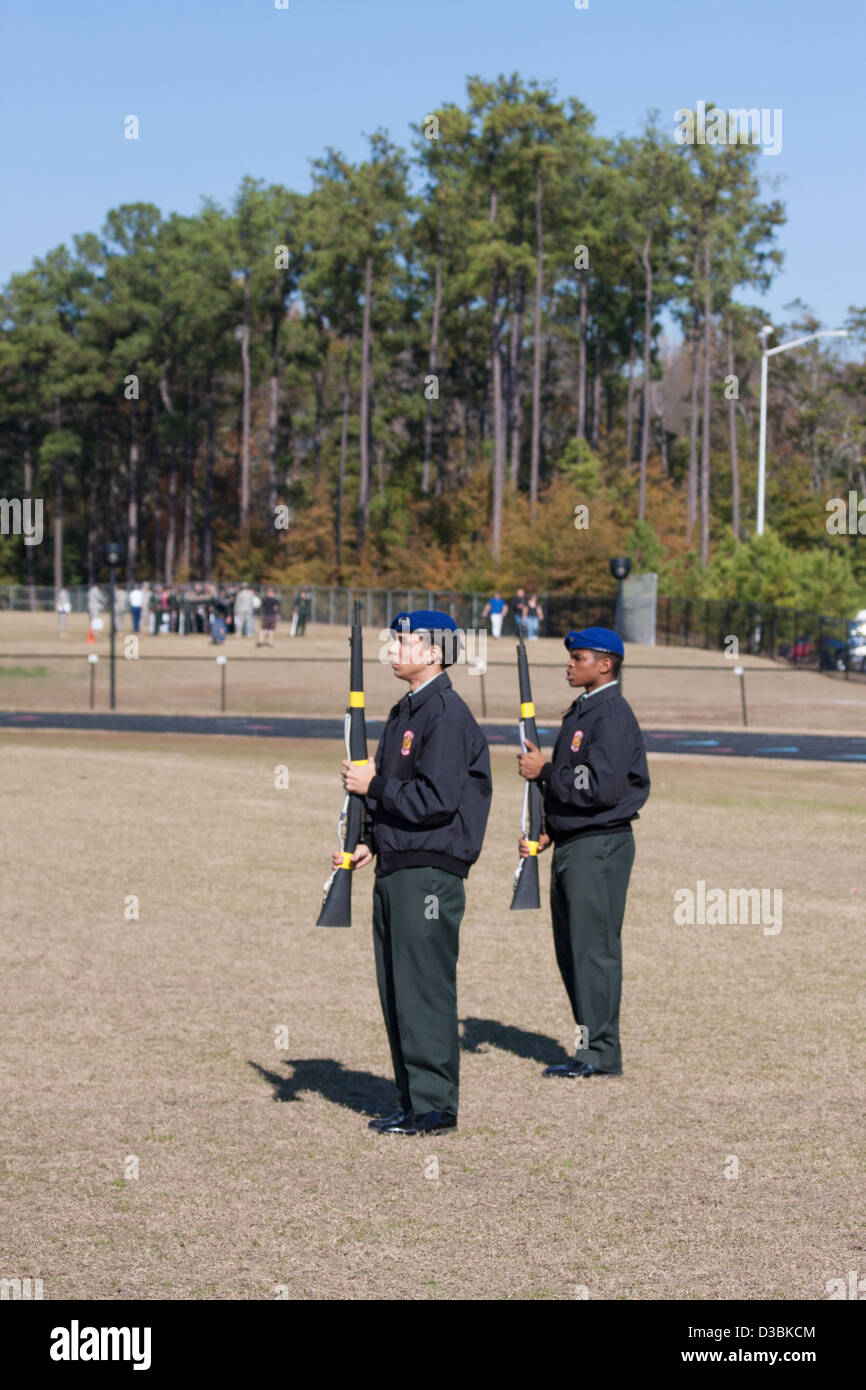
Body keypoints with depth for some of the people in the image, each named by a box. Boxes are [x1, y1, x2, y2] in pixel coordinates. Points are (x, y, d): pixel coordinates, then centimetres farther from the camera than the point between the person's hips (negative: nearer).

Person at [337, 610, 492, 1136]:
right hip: (396, 870, 10)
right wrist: (371, 843, 10)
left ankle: (435, 1105, -1)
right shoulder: (405, 712, 17)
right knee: (397, 989, 11)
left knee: (425, 988, -6)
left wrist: (375, 785, -11)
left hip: (429, 872, -10)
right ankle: (412, 1100, 18)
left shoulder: (448, 714, -13)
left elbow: (436, 800, -21)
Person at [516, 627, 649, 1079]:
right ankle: (591, 1044, 18)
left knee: (594, 948, -7)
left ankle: (602, 1053, -2)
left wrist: (545, 771, -15)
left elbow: (602, 786, -23)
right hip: (571, 846, 10)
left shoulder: (613, 715, -14)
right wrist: (547, 831, 12)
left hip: (600, 846, -10)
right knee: (572, 951, 12)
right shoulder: (581, 711, 17)